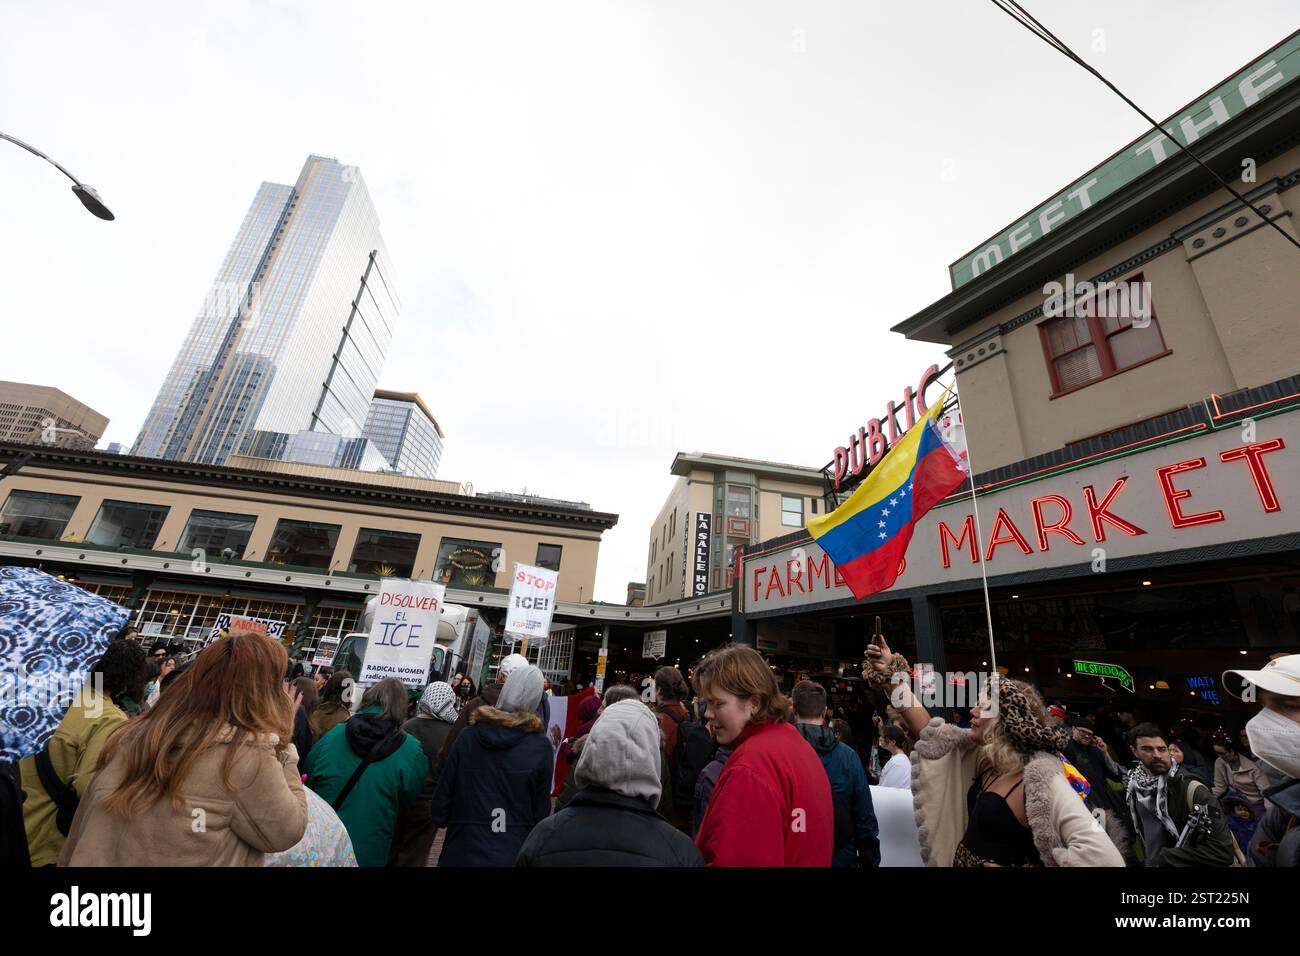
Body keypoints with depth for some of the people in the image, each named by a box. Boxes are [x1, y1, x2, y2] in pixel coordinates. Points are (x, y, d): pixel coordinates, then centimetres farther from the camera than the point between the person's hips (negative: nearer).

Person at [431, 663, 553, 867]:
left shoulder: (468, 736, -9)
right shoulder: (541, 747, -13)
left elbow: (441, 804, -3)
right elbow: (541, 813, -6)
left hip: (463, 853, 1)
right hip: (513, 855, -1)